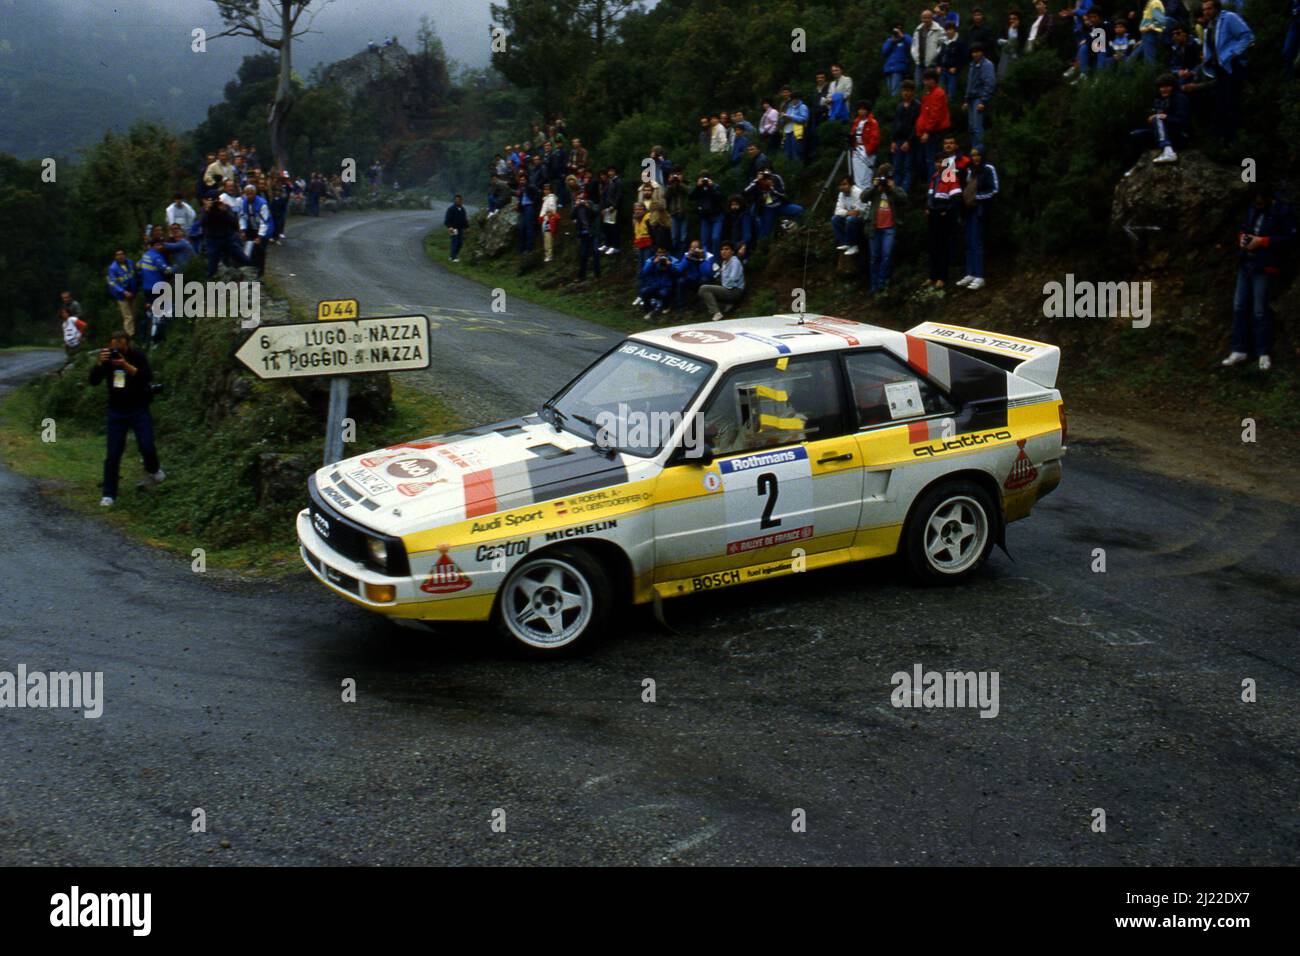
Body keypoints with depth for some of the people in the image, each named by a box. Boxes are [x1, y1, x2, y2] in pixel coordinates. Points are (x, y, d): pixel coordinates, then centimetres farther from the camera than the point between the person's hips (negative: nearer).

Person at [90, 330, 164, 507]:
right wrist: (99, 363, -31)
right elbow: (93, 381, -13)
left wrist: (126, 365, -36)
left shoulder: (138, 357, -8)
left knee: (146, 446, -15)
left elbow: (147, 377, -23)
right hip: (116, 411, 2)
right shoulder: (107, 358, -2)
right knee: (113, 454, -2)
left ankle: (153, 471, 18)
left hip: (139, 409, -2)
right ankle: (109, 494, 4)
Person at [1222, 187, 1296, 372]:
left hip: (1264, 268, -7)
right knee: (1239, 307, 6)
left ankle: (1264, 353, 7)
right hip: (1245, 264, 7)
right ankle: (1239, 351, 13)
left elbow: (1289, 238, -13)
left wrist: (1262, 242, -18)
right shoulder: (1252, 209, 11)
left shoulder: (1283, 212, -9)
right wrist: (1241, 237, 0)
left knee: (1260, 311, -5)